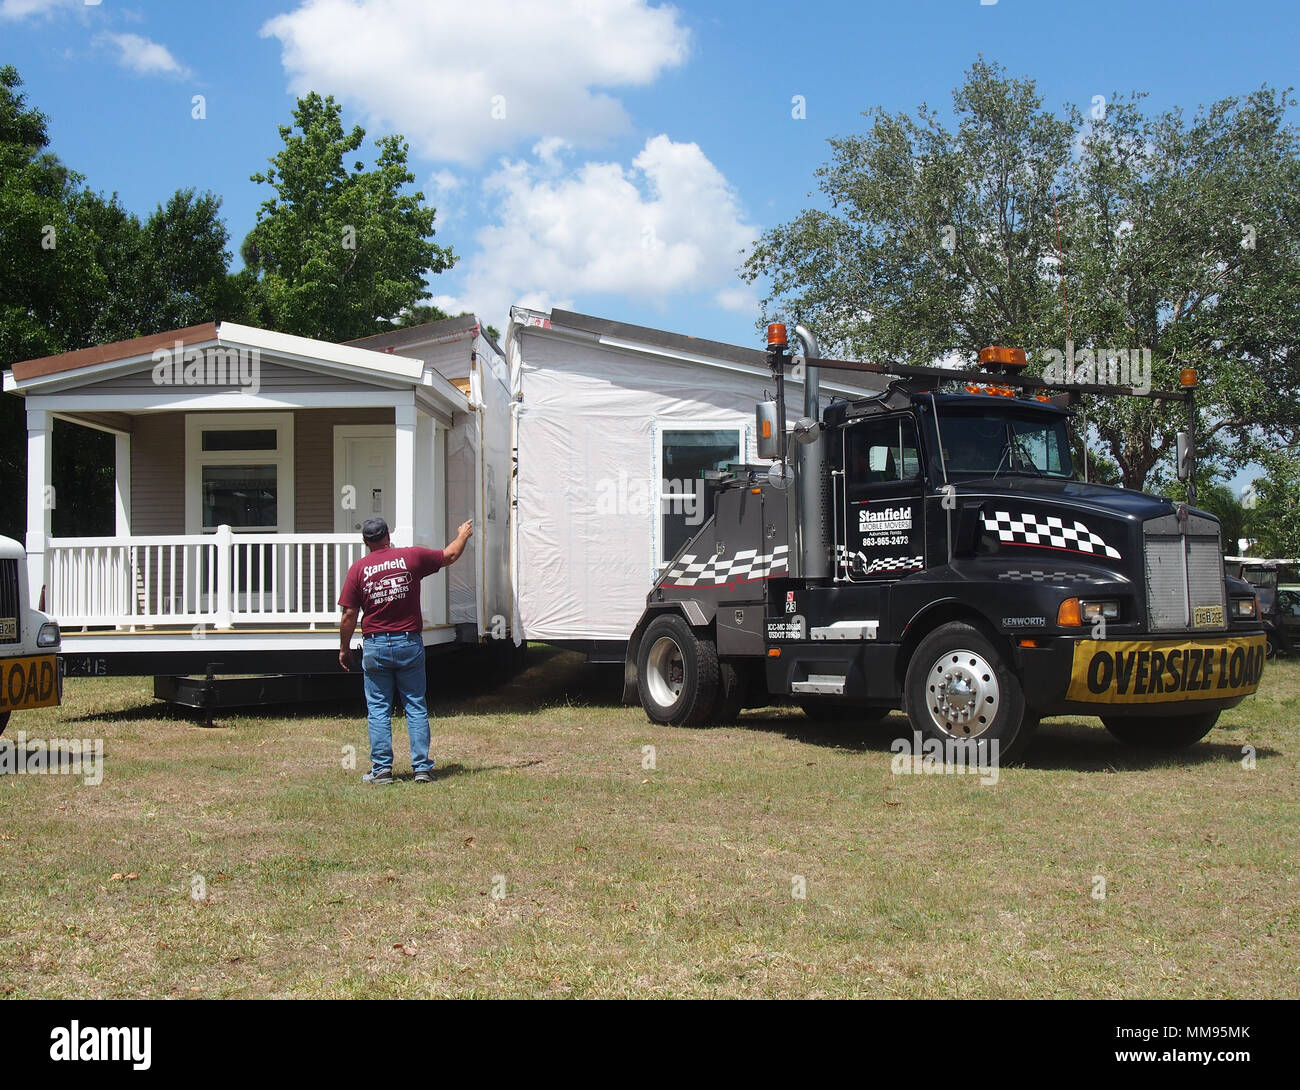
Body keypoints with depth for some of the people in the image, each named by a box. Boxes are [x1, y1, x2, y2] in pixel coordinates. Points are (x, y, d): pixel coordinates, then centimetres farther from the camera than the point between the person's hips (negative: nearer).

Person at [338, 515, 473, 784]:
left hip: (375, 646, 0)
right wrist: (464, 535, 31)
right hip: (409, 643, 0)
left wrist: (344, 648, 10)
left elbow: (349, 615, -2)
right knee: (416, 707, 6)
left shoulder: (358, 569, -2)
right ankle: (422, 767, 5)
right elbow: (450, 555, 11)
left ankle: (382, 769, 6)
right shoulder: (411, 557, -2)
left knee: (378, 710, 6)